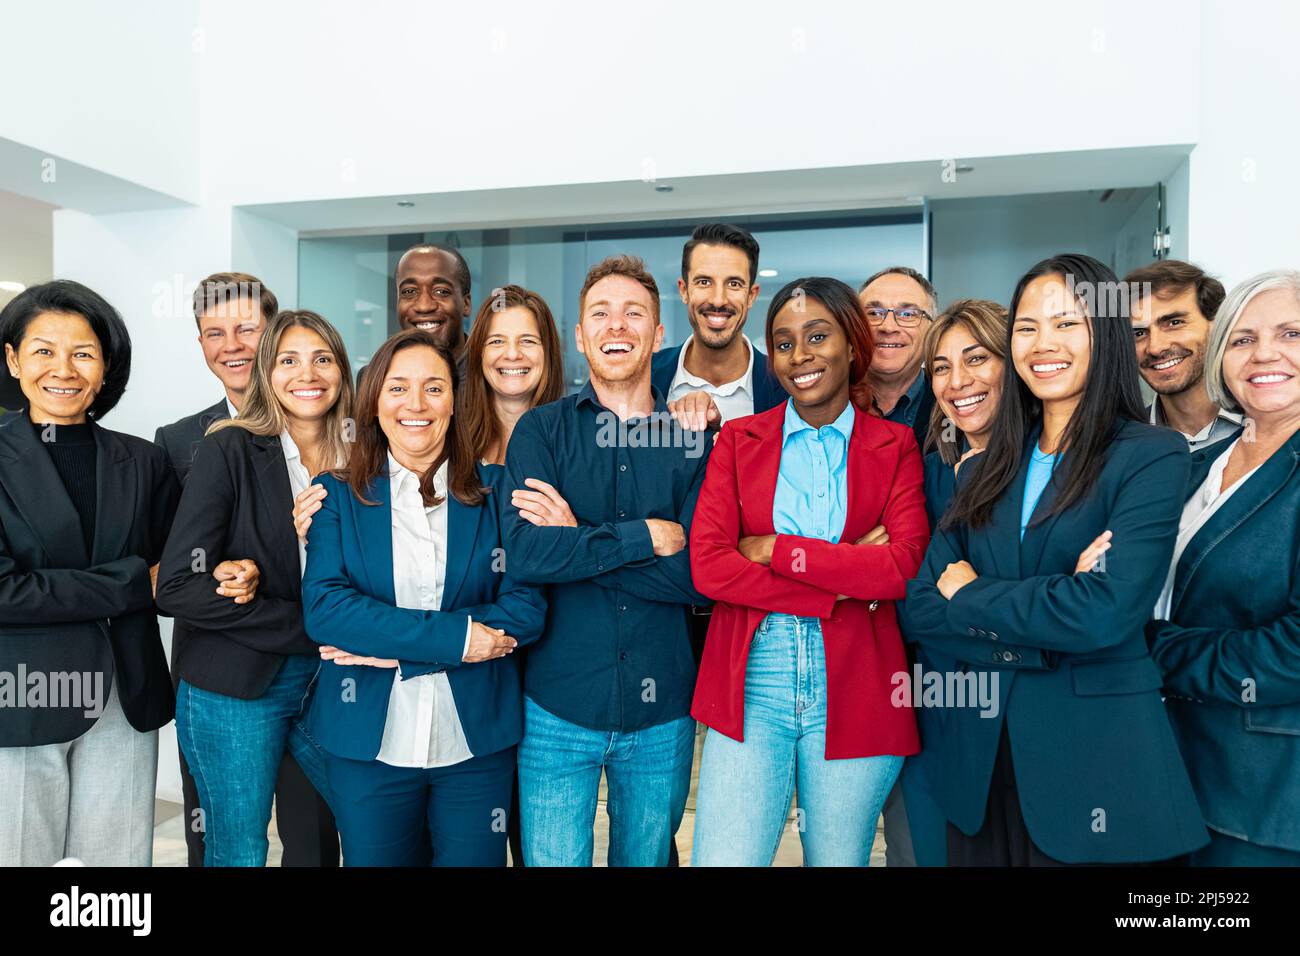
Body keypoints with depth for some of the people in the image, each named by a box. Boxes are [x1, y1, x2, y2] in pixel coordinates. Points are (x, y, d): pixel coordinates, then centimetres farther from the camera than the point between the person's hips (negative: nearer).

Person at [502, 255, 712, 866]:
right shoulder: (541, 430, -1)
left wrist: (577, 540, -14)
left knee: (646, 858, 18)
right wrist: (648, 535, -16)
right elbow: (524, 552, -17)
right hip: (557, 708, -1)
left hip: (661, 712, 1)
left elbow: (699, 577, -11)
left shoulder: (693, 441, 1)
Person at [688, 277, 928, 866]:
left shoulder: (895, 447, 5)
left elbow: (905, 566, -10)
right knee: (723, 860, -4)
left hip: (854, 690, 0)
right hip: (750, 686, 0)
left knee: (838, 859, 13)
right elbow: (708, 565, -7)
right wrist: (842, 584, -12)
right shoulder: (739, 440, 7)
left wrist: (774, 548, -10)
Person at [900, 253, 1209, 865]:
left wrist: (970, 598, -7)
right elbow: (918, 609, 0)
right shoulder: (984, 471, 8)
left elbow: (1107, 612, -20)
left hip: (1097, 758, -4)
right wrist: (1037, 642, -14)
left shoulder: (1153, 456, -6)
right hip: (981, 758, 5)